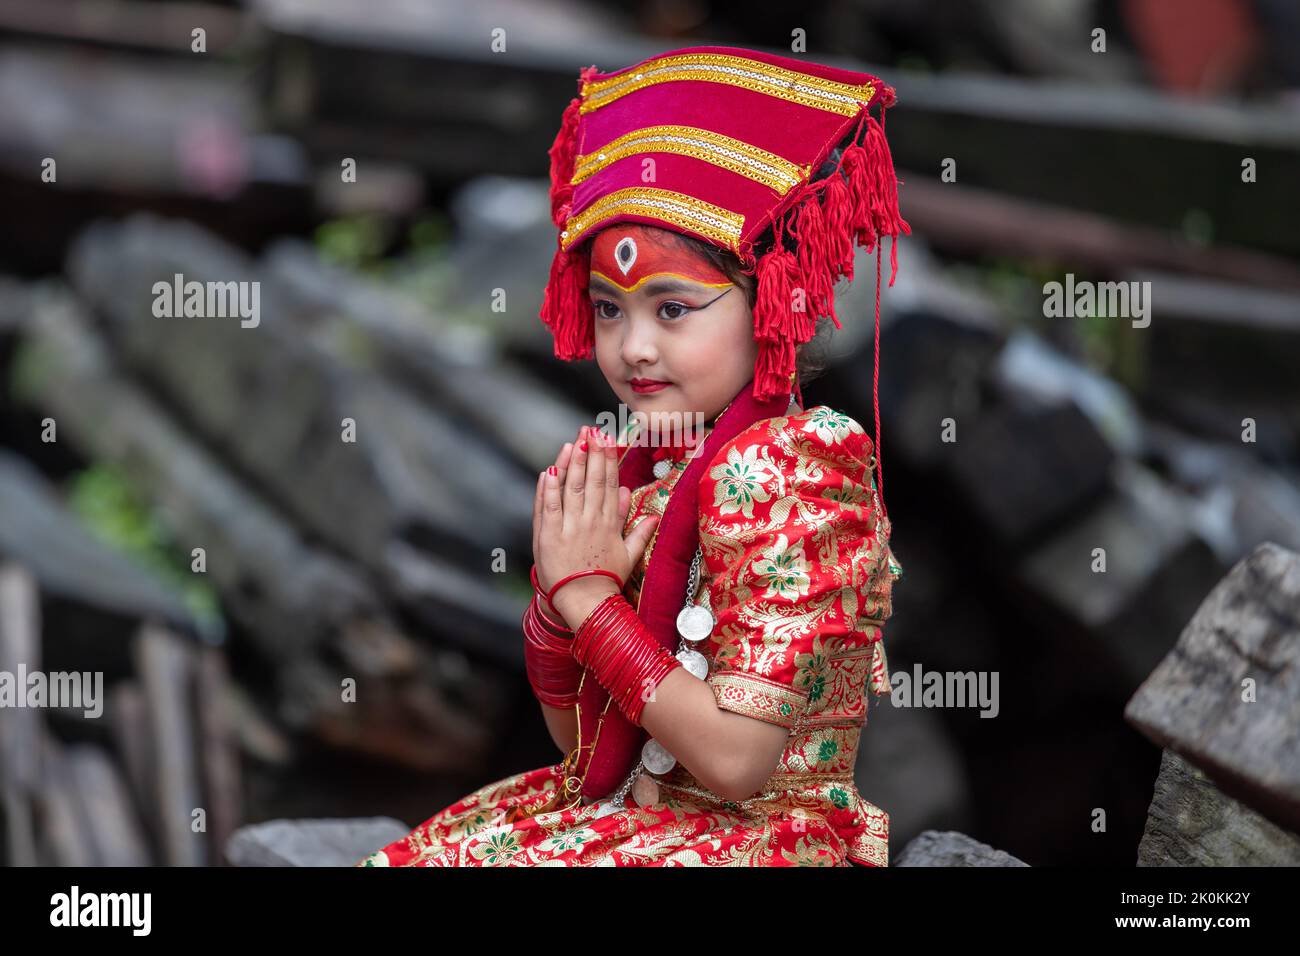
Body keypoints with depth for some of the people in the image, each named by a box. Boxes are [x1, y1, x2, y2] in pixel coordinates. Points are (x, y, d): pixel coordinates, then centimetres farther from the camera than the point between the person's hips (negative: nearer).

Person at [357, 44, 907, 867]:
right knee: (408, 855, -2)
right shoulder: (626, 468, 4)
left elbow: (735, 759, -22)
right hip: (624, 804, 7)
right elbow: (577, 737, 8)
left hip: (764, 829, -7)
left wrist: (589, 597, -15)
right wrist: (560, 596, -10)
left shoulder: (791, 471, -15)